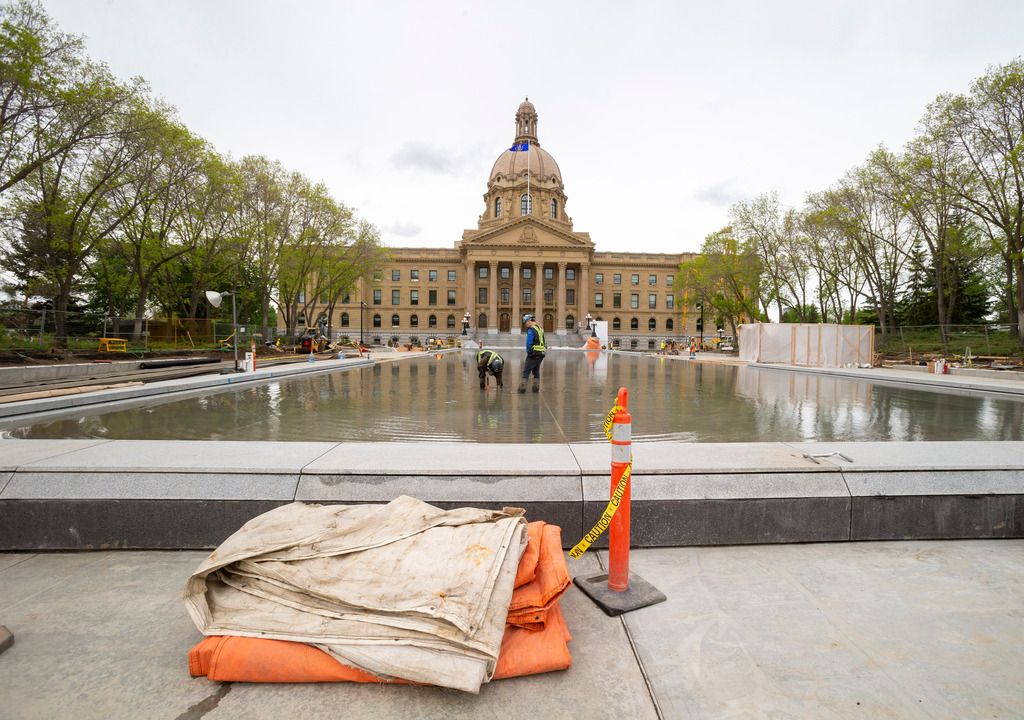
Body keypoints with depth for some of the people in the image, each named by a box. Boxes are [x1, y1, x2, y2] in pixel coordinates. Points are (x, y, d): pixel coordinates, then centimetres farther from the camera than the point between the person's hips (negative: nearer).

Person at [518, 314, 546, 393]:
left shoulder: (531, 330, -11)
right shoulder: (541, 329, 15)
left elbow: (529, 343, -16)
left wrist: (528, 352, -5)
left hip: (534, 353, -8)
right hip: (541, 353, 8)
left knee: (526, 371, -1)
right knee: (536, 371, 17)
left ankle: (522, 387, -3)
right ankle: (536, 388, 15)